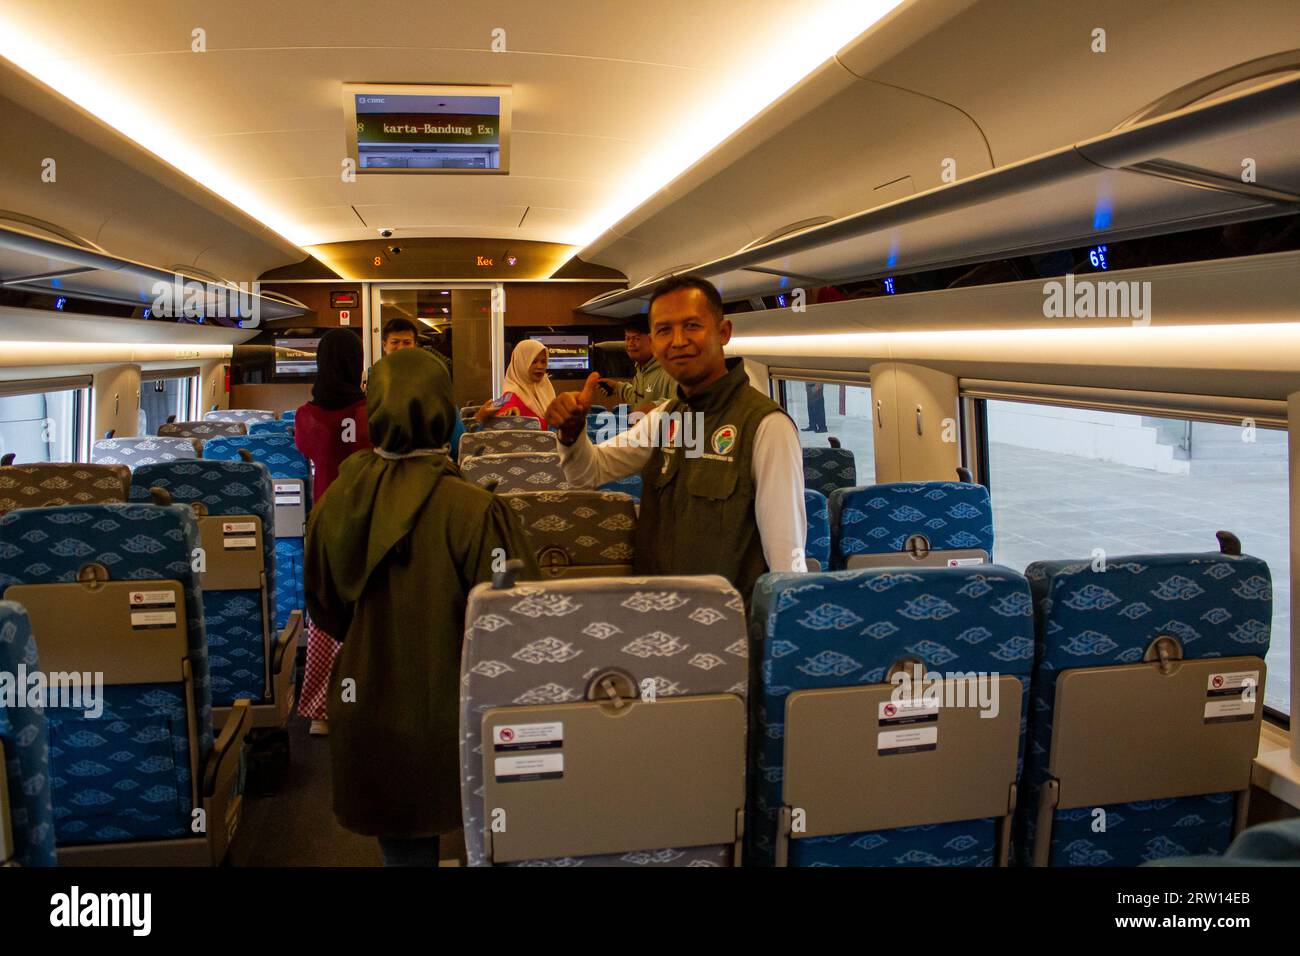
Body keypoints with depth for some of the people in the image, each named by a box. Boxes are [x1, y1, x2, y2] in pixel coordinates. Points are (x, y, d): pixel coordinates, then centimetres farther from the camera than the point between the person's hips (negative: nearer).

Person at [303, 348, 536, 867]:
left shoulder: (338, 501, -8)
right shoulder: (473, 510, -24)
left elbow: (325, 608, 6)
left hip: (369, 714, 4)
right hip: (453, 720, -4)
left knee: (404, 848, 21)